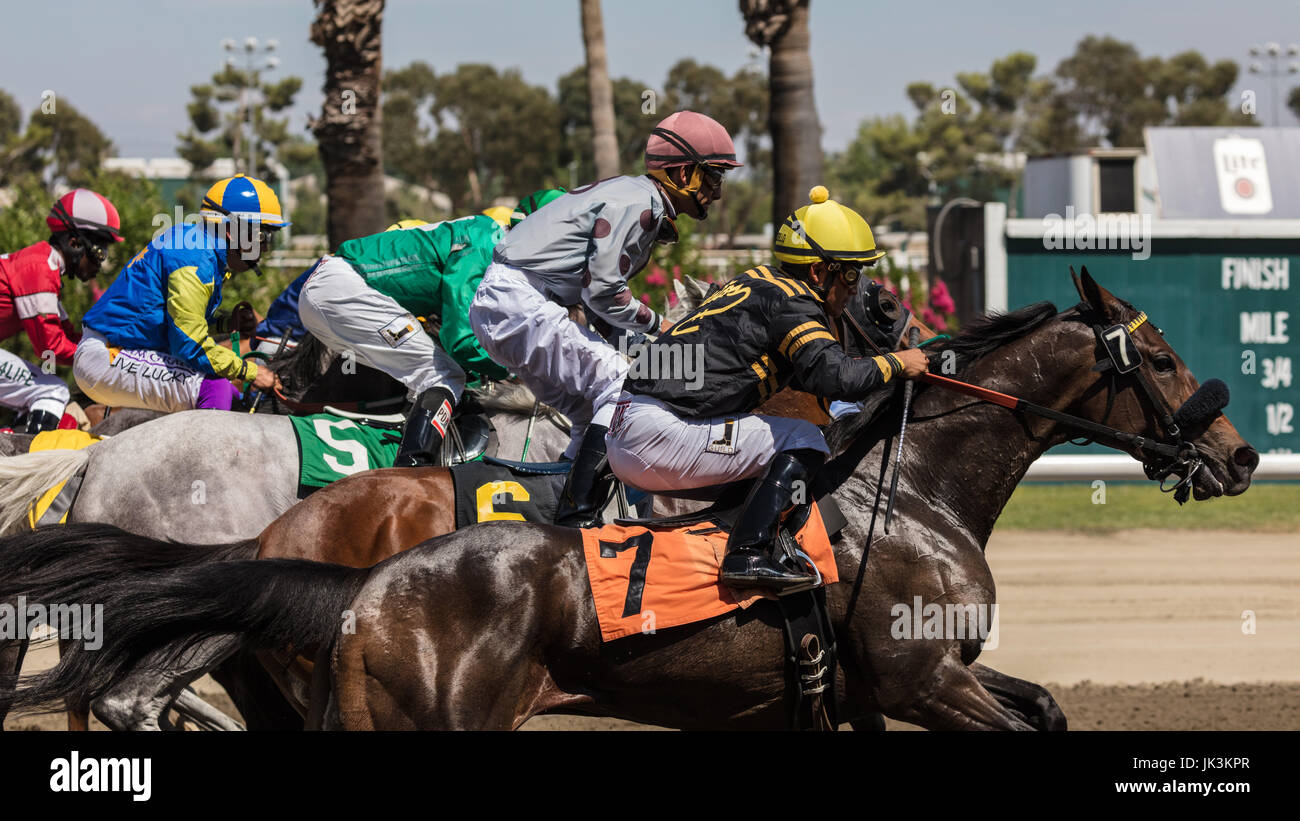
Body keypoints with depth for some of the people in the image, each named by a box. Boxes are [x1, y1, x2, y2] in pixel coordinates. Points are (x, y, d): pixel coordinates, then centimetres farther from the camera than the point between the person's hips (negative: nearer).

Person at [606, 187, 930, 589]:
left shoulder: (761, 284, 19)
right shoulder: (789, 301, -10)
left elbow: (809, 373, 29)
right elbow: (833, 375, -24)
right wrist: (896, 364, -8)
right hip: (657, 434, -10)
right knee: (803, 440, -7)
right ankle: (748, 554, -19)